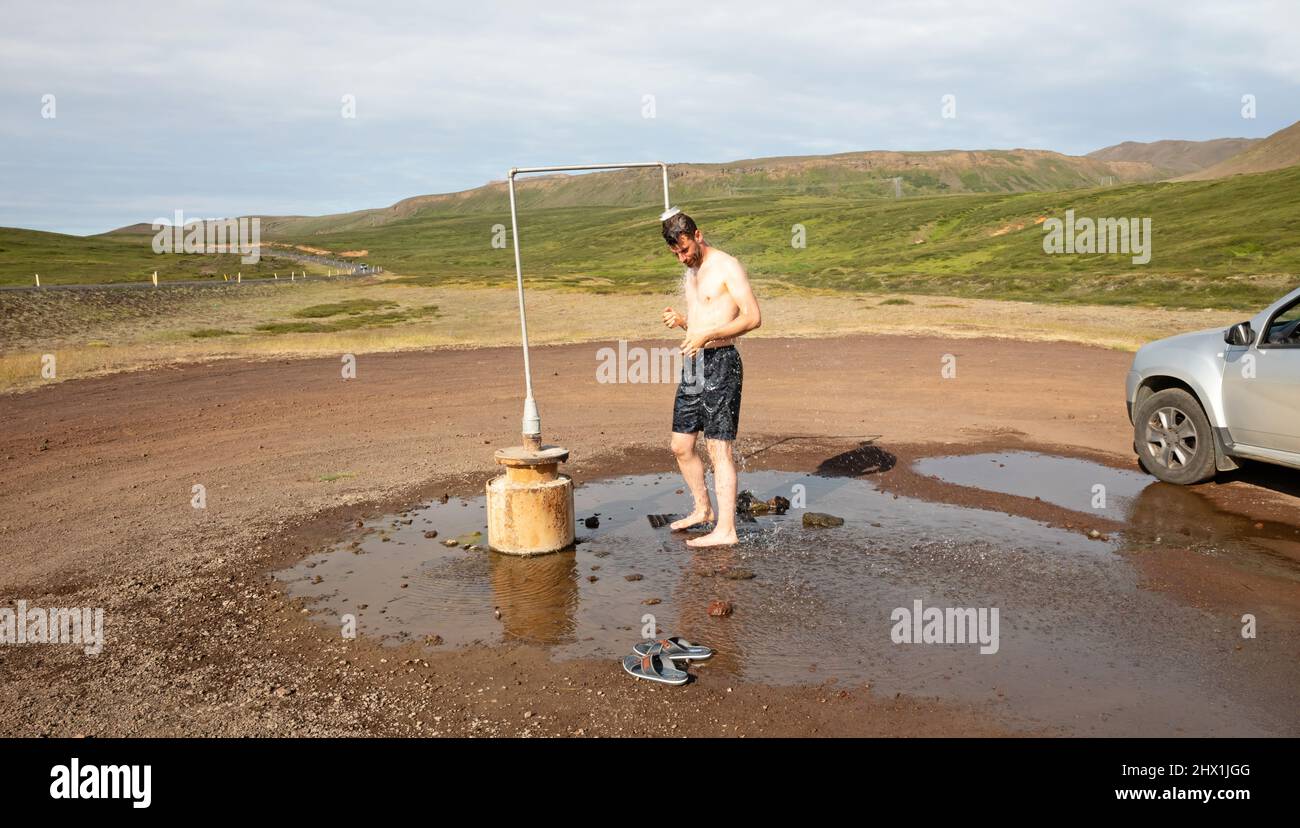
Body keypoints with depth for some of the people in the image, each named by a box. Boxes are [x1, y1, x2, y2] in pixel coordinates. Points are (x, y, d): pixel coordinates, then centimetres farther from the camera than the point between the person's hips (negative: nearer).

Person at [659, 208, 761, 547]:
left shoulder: (727, 266, -8)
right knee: (681, 446, 12)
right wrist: (680, 321, 4)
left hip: (720, 362, -8)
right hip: (693, 365, 8)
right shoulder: (691, 273, 18)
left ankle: (725, 529, -4)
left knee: (718, 449, -8)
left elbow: (753, 317, -15)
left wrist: (708, 335, -24)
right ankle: (703, 509, 30)